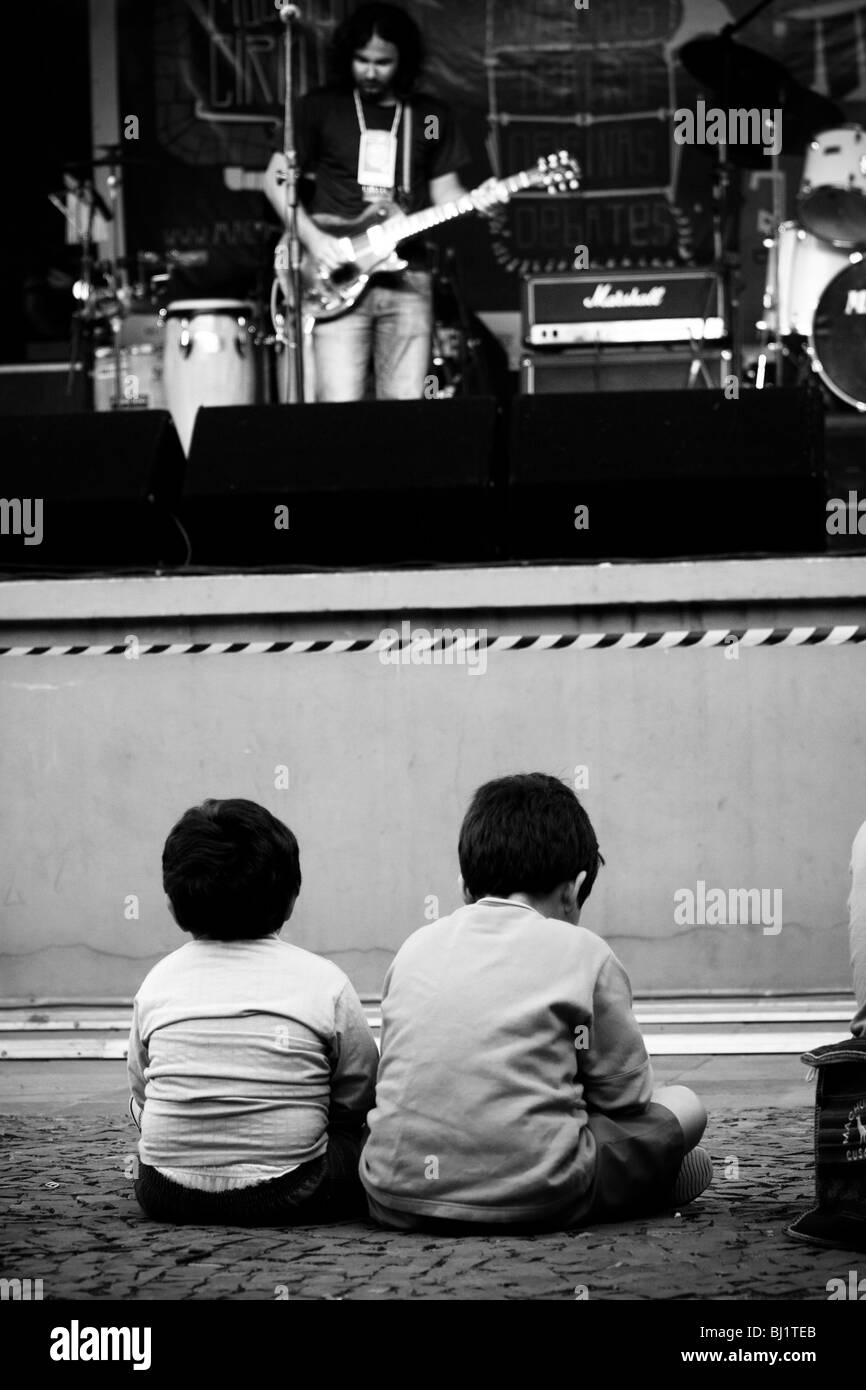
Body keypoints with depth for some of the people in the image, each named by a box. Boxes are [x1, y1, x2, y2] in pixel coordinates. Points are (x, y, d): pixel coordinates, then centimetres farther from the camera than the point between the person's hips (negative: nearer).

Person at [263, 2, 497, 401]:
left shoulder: (431, 116, 11)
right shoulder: (319, 108, 3)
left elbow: (444, 191, 13)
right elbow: (276, 179, 4)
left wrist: (474, 202, -9)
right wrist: (311, 238, -9)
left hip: (407, 279, 2)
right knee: (340, 406, -13)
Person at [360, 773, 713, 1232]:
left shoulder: (415, 948, 15)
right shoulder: (583, 952, 3)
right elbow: (626, 1094, 8)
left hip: (397, 1201, 3)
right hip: (536, 1200, -3)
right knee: (684, 1106, 16)